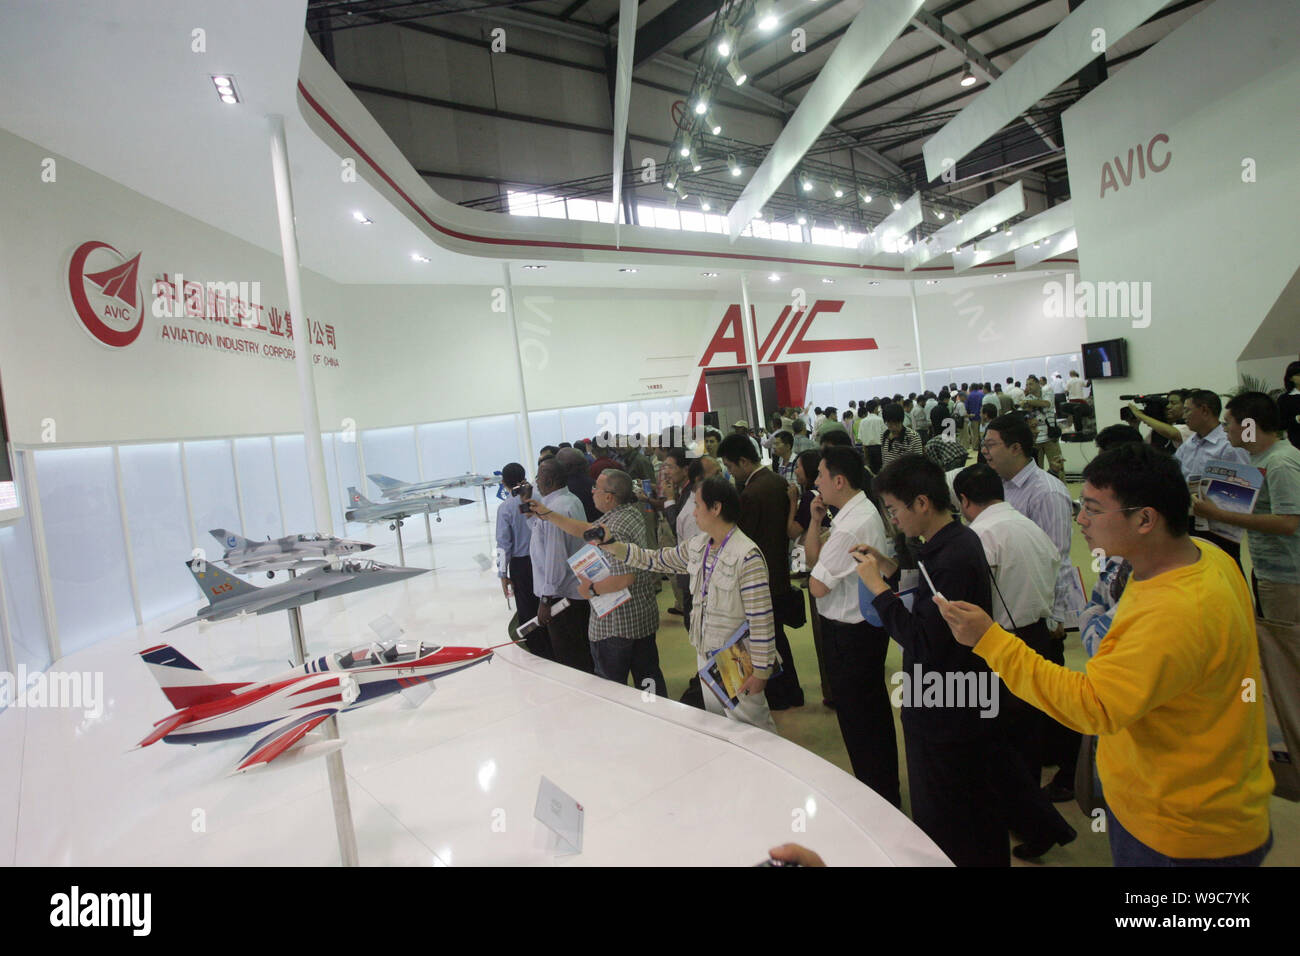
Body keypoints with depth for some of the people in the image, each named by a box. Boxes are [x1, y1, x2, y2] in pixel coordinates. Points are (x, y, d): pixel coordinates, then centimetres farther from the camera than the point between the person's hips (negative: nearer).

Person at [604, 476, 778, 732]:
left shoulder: (747, 556, -24)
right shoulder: (698, 546, 2)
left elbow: (761, 619, -22)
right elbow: (660, 560, 14)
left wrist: (761, 670, -19)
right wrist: (614, 547, 7)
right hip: (706, 654, 8)